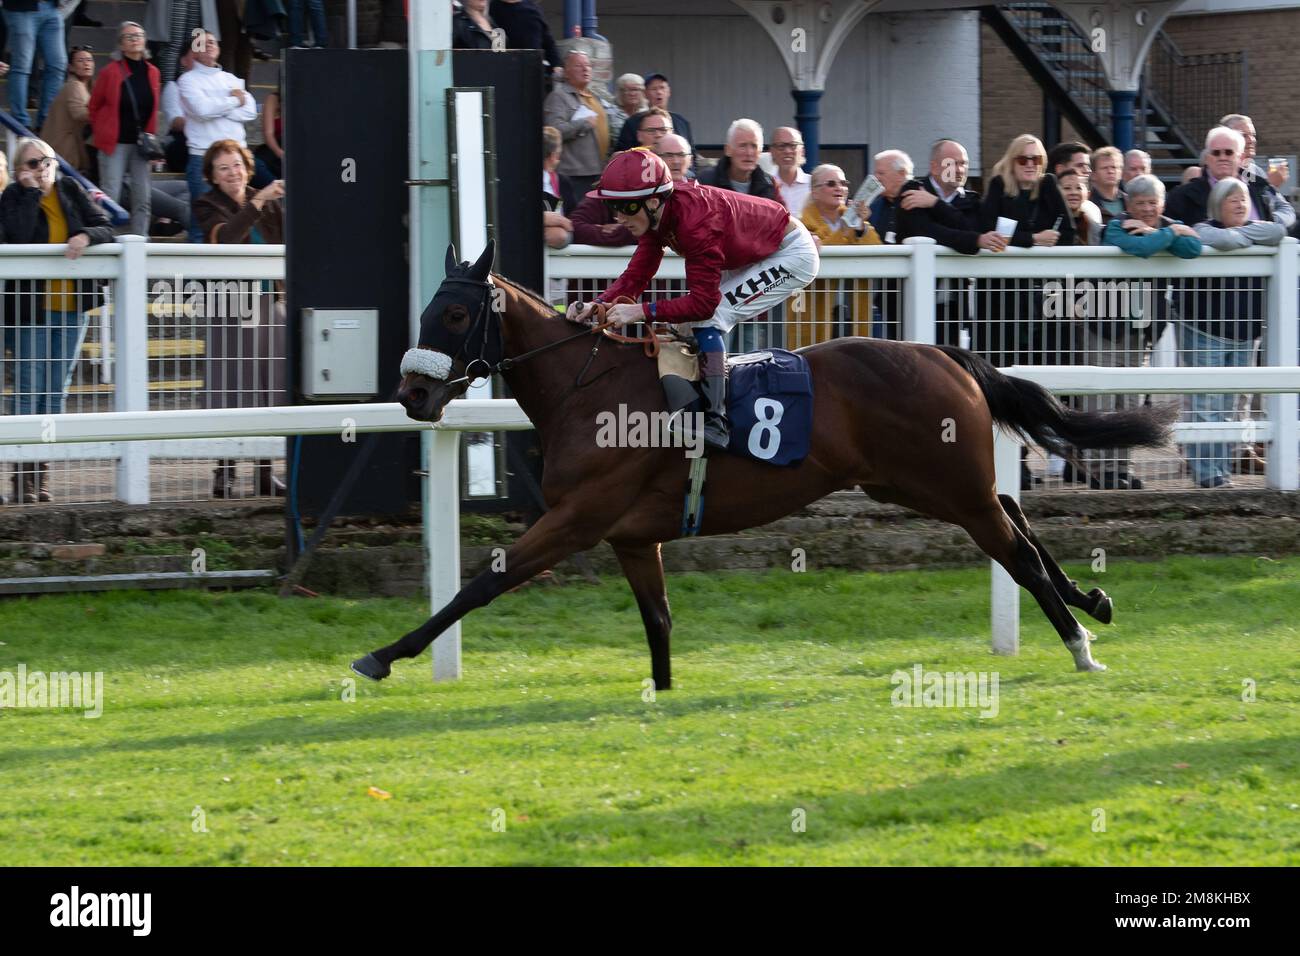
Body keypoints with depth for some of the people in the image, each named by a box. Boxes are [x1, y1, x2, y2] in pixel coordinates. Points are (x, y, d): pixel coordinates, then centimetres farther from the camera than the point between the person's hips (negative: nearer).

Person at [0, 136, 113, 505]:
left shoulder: (71, 191, 6)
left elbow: (105, 229, 2)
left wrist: (86, 236, -19)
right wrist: (31, 193, -18)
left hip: (71, 306, 4)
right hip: (33, 307, -4)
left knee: (56, 389, 6)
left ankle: (42, 472, 11)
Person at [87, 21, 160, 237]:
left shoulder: (152, 73, 4)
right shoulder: (110, 72, -7)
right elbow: (94, 107, 5)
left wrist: (150, 137, 9)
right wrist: (102, 133, 6)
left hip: (141, 143, 4)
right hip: (115, 144, -4)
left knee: (143, 197, 3)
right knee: (111, 196, -5)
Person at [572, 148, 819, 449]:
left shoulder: (696, 221, -36)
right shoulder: (657, 215, -9)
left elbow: (702, 303, -35)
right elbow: (635, 277, -7)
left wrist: (642, 311, -40)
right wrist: (597, 305, -24)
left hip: (794, 255, -9)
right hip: (754, 254, 9)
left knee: (705, 320, -20)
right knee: (687, 320, 5)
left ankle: (715, 422, -20)